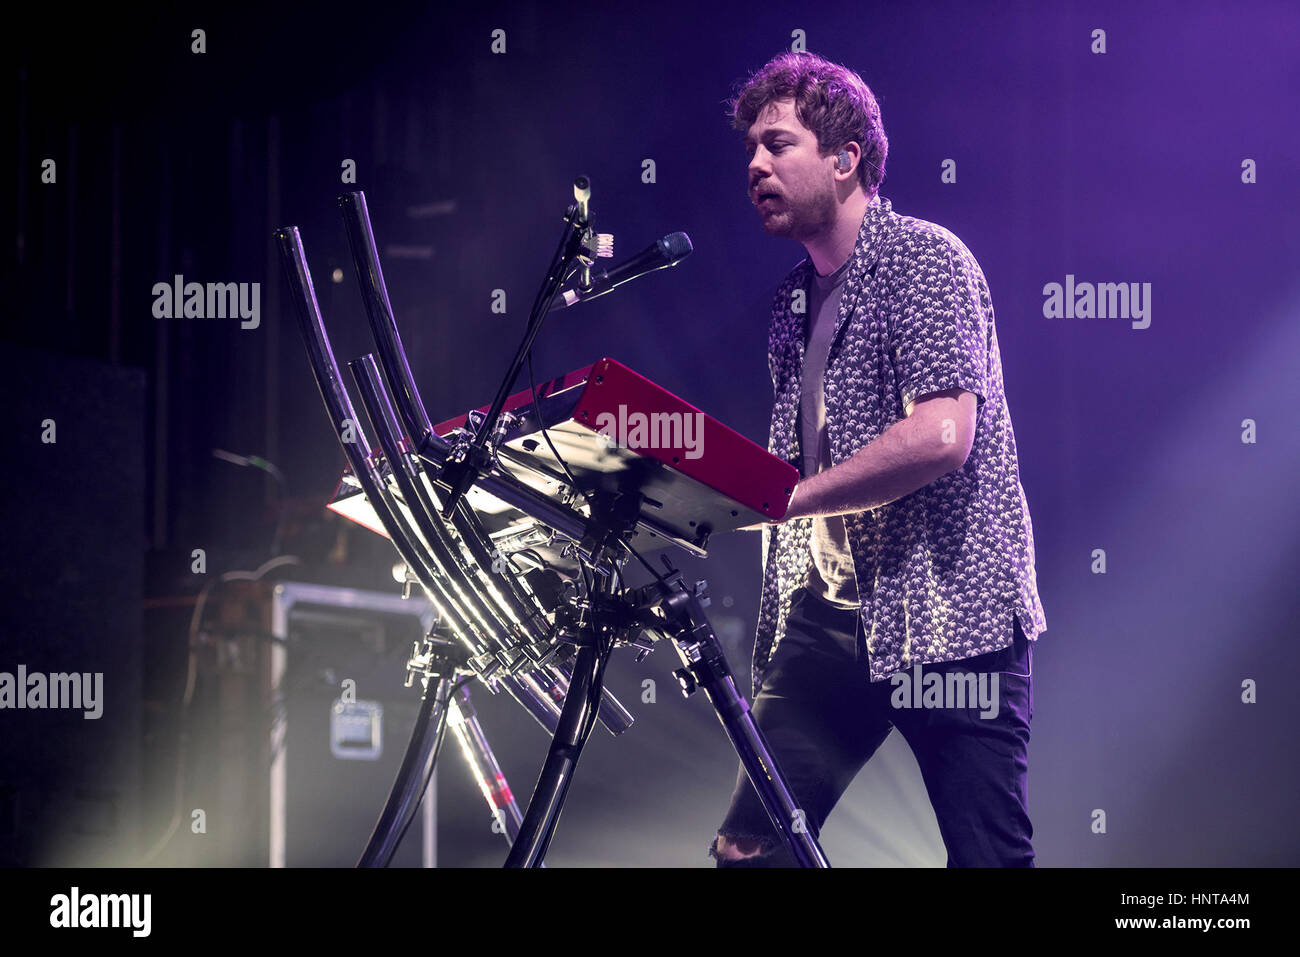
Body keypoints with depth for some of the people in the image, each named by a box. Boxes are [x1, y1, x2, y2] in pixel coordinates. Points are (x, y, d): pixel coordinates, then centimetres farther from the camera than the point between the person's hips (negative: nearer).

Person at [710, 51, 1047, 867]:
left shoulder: (924, 259, -7)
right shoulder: (797, 300, 17)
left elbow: (941, 436, -20)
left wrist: (774, 499, -18)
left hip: (950, 614, -7)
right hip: (830, 614, 7)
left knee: (990, 855, -3)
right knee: (750, 847, -2)